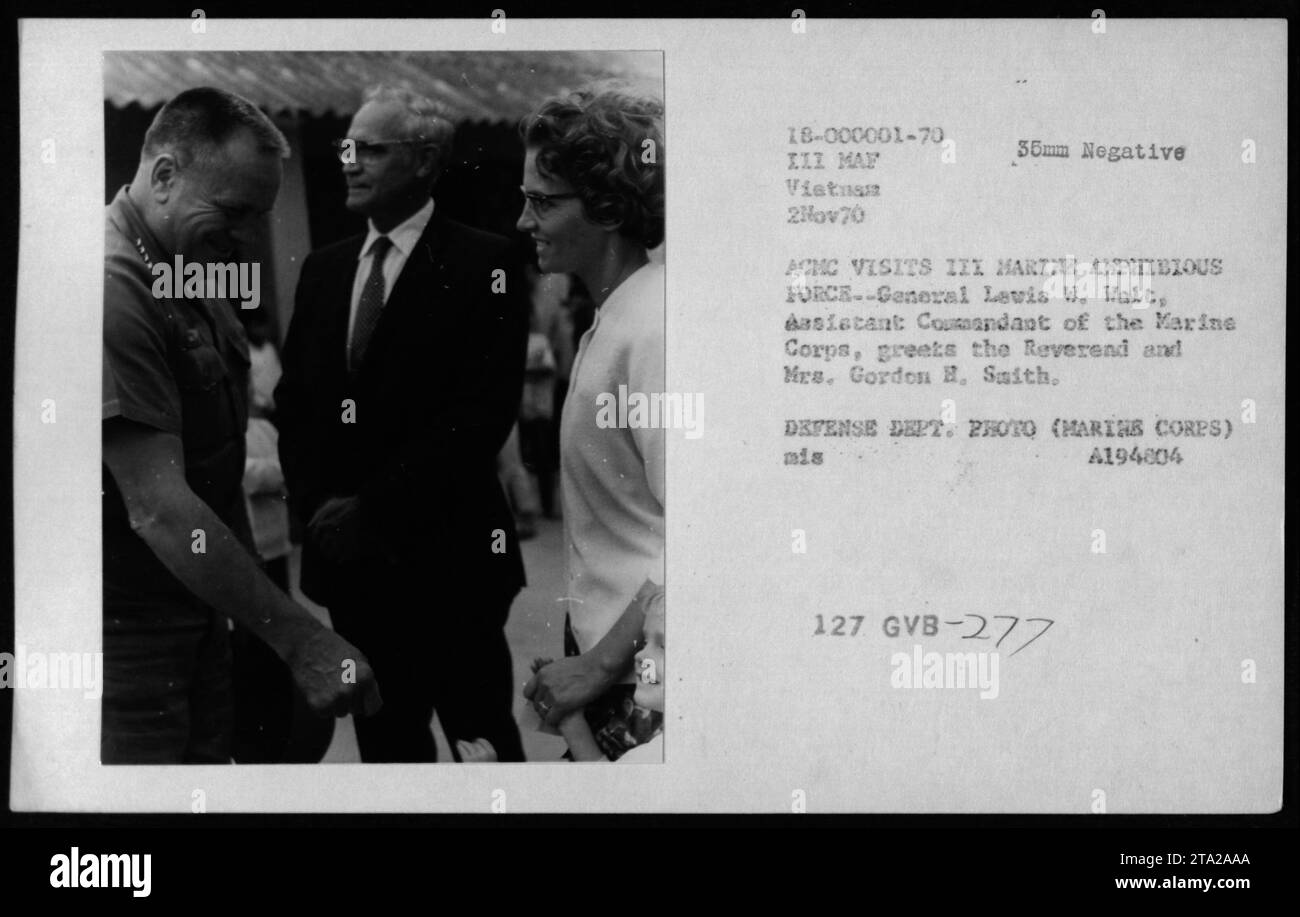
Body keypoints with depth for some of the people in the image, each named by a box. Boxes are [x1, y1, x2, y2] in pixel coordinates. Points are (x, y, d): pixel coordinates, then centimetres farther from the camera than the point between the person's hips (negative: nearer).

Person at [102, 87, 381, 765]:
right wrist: (300, 641, -28)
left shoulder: (193, 278, 11)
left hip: (198, 613, 9)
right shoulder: (115, 289, -22)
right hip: (125, 628, -9)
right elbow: (160, 509, -28)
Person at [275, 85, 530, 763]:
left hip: (445, 555, -5)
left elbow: (483, 412, -14)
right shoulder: (323, 270, 14)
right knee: (384, 739, 12)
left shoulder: (479, 265, -6)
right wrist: (315, 505, -1)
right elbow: (293, 398, 15)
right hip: (351, 556, 6)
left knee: (481, 736, 0)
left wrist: (371, 509, -15)